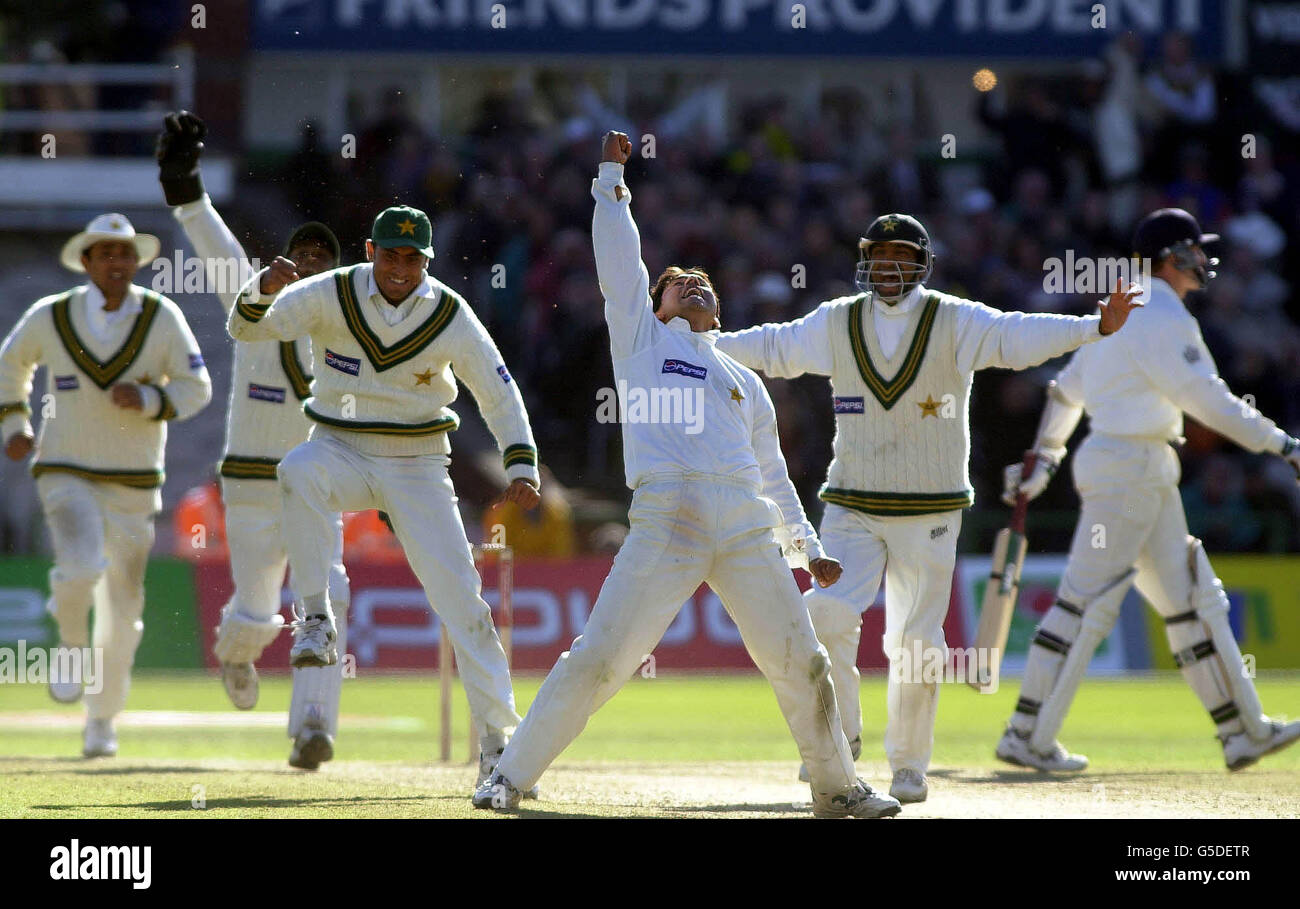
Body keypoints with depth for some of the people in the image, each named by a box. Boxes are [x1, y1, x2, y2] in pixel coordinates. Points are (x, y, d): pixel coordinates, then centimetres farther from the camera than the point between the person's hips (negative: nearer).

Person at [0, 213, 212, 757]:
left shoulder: (161, 317, -7)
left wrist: (146, 399, -23)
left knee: (122, 612, 7)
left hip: (133, 486, 1)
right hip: (66, 475, -1)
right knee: (80, 569, -29)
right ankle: (72, 645, 3)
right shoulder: (50, 318, -6)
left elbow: (196, 388, -6)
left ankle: (101, 722, 26)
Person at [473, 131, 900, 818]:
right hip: (667, 521, -4)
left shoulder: (744, 381, 28)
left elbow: (773, 471, 29)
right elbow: (619, 257, 13)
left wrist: (806, 547, 23)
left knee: (801, 664, 1)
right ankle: (511, 777, -4)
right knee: (599, 659, -11)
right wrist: (611, 179, 14)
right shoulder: (640, 336, 20)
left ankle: (836, 789, 16)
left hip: (748, 530, 4)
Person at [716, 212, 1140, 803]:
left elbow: (1018, 337, -17)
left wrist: (1097, 327, -32)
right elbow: (773, 347, 15)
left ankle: (908, 766, 16)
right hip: (852, 510, 2)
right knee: (828, 614, -16)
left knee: (915, 640, 0)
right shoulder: (837, 323, 5)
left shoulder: (955, 322, -4)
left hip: (930, 514, -2)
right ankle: (838, 736, 5)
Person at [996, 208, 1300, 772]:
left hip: (1148, 479, 11)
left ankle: (1244, 731, 11)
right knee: (1087, 603, -7)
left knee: (1192, 599, 10)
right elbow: (1208, 401, -21)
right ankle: (1026, 737, -4)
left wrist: (1043, 460, 26)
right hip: (1128, 469, -11)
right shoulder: (1161, 319, -15)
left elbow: (1067, 388, 22)